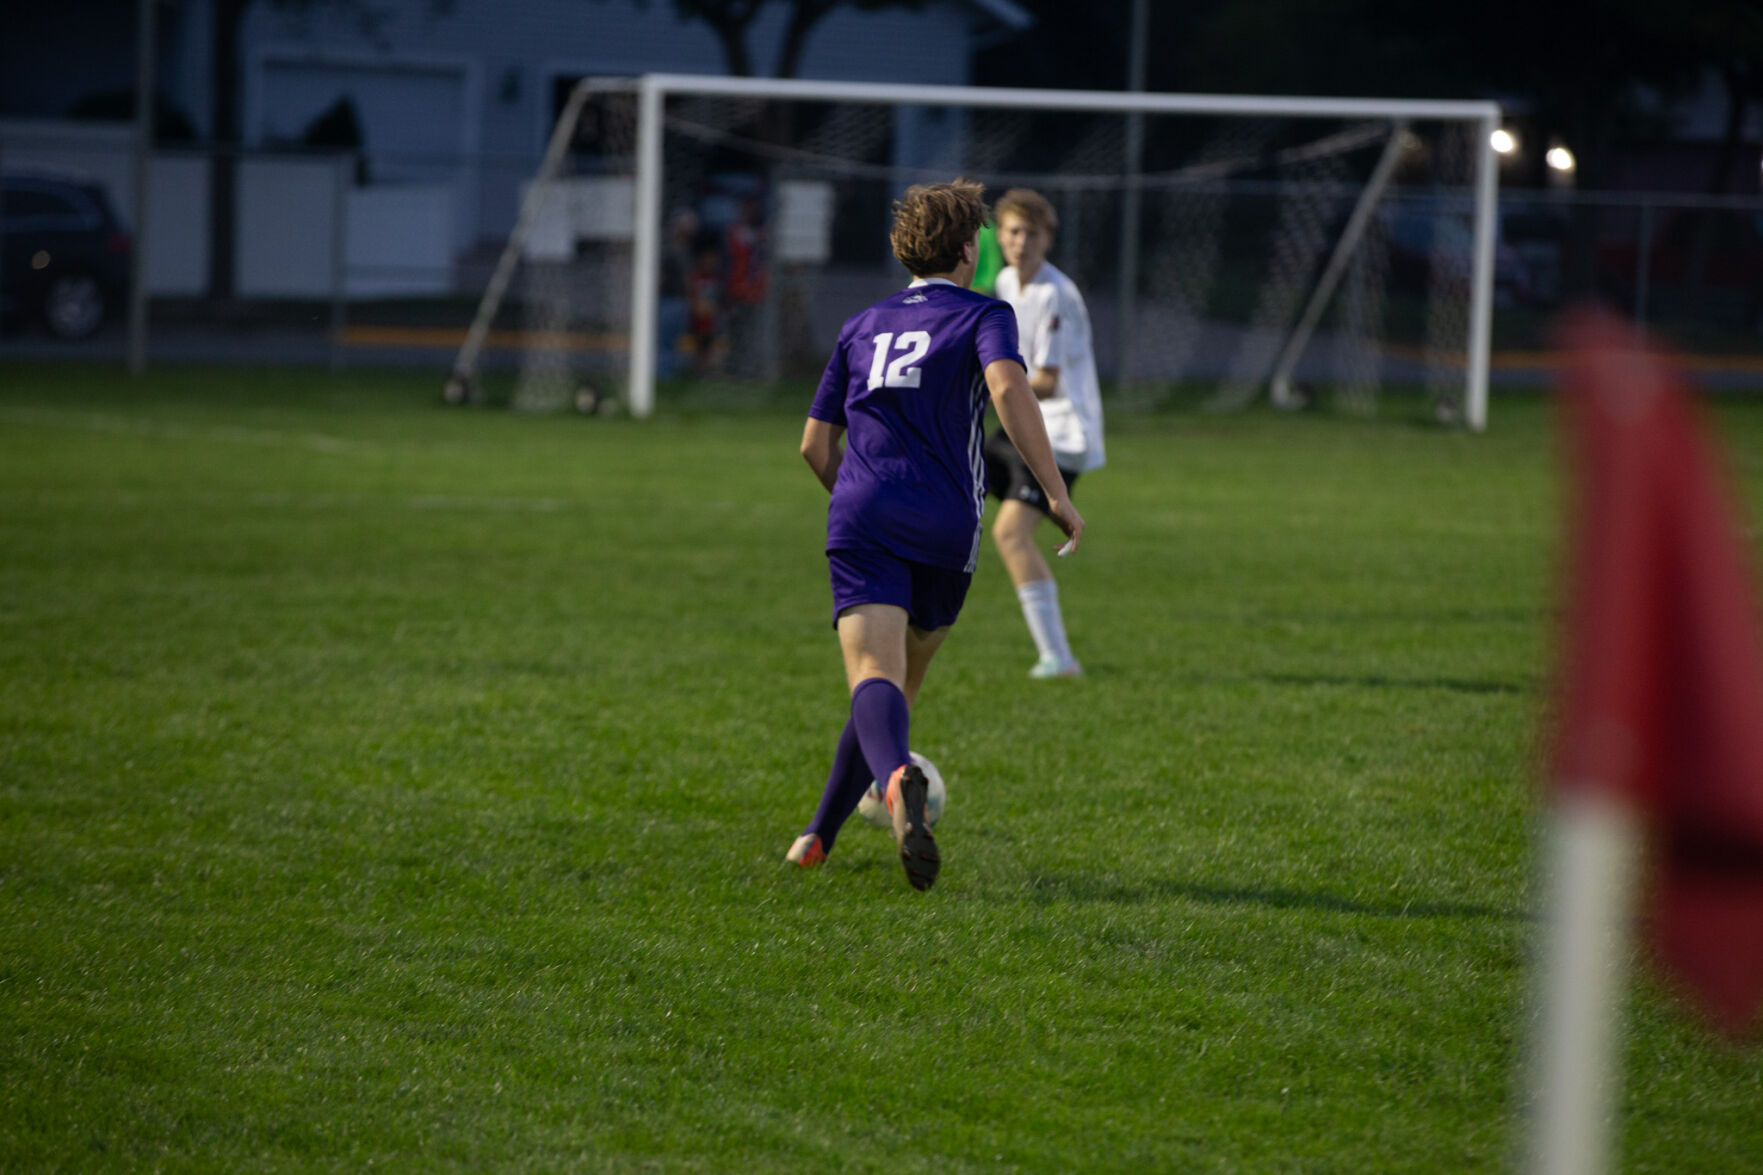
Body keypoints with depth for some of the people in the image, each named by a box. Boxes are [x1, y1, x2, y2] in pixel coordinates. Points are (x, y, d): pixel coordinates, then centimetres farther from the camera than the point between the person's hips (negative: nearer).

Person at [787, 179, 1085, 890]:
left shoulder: (863, 326, 21)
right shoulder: (983, 316, 8)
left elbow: (815, 444, 23)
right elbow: (1007, 387, -15)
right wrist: (1056, 494, -14)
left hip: (862, 520, 1)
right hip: (945, 527, -1)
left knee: (873, 678, -16)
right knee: (903, 685, 17)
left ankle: (898, 779, -48)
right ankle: (820, 836, 18)